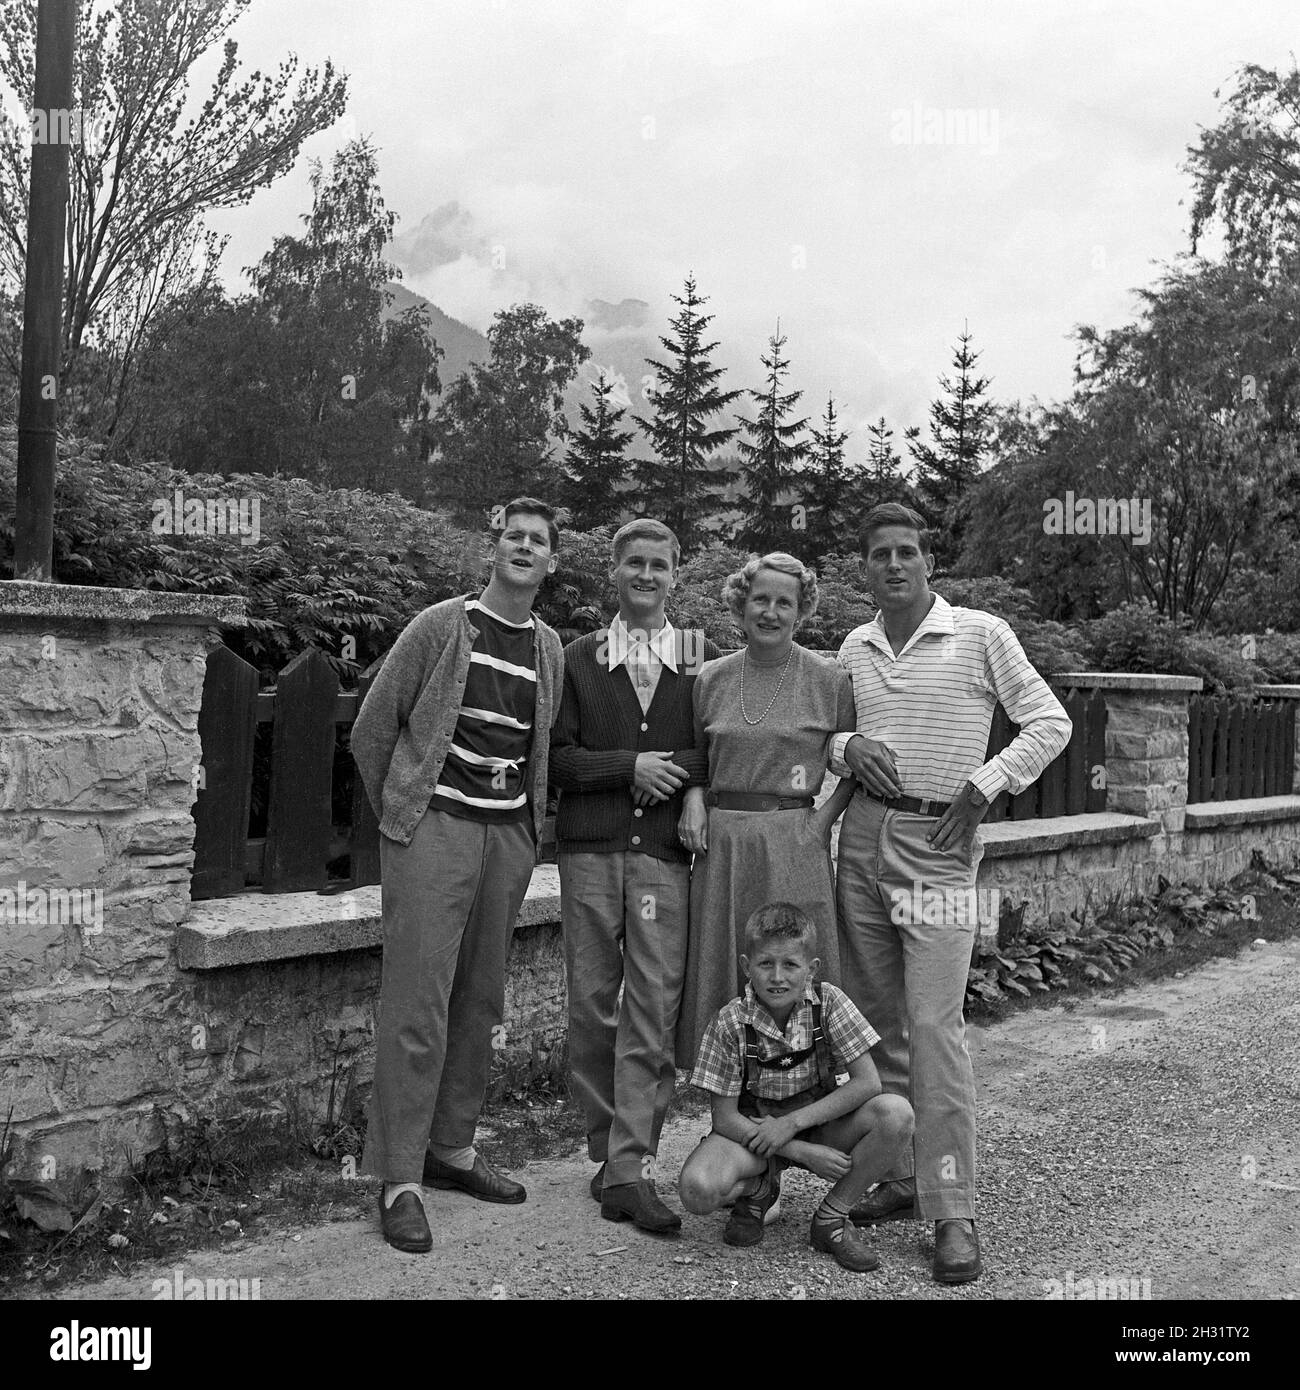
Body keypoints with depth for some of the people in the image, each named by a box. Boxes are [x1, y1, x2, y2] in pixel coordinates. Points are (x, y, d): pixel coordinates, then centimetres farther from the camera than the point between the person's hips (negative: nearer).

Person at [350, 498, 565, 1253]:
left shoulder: (551, 649, 10)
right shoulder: (441, 626, -3)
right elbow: (373, 727, 0)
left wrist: (530, 826, 10)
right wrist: (401, 813, 5)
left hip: (510, 837, 5)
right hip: (435, 829, -5)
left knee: (482, 1001, 11)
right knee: (418, 1003, -6)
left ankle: (453, 1147, 26)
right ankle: (400, 1179, 2)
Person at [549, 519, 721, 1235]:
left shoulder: (703, 657, 9)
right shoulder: (581, 657, 11)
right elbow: (557, 754, 4)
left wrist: (678, 772, -10)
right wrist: (629, 766, -8)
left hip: (665, 851, -1)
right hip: (589, 847, 1)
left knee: (653, 1009, -6)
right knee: (591, 1006, 6)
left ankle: (628, 1168, -1)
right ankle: (609, 1147, 19)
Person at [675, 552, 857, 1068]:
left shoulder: (829, 679, 0)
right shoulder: (711, 678, 7)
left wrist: (827, 814, -5)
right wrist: (693, 798, 0)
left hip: (794, 844, -3)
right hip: (721, 841, 3)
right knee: (716, 971, 7)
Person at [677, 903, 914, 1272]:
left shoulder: (828, 1003, -14)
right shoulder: (731, 1021, -18)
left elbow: (867, 1083, -17)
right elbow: (725, 1117, -15)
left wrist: (793, 1122, -23)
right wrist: (804, 1153, -23)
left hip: (817, 1121, 2)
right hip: (751, 1128, -2)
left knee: (896, 1113, -26)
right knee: (697, 1190, -32)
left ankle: (831, 1218, -6)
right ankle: (757, 1191, 6)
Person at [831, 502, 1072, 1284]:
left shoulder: (981, 634, -2)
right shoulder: (854, 647, 11)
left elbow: (1050, 723, -1)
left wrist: (985, 785, -12)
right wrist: (847, 747, -3)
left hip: (939, 843, -5)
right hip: (863, 835, 5)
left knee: (934, 1024, -10)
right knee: (874, 1018, 9)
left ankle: (954, 1212, -2)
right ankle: (897, 1177, 23)